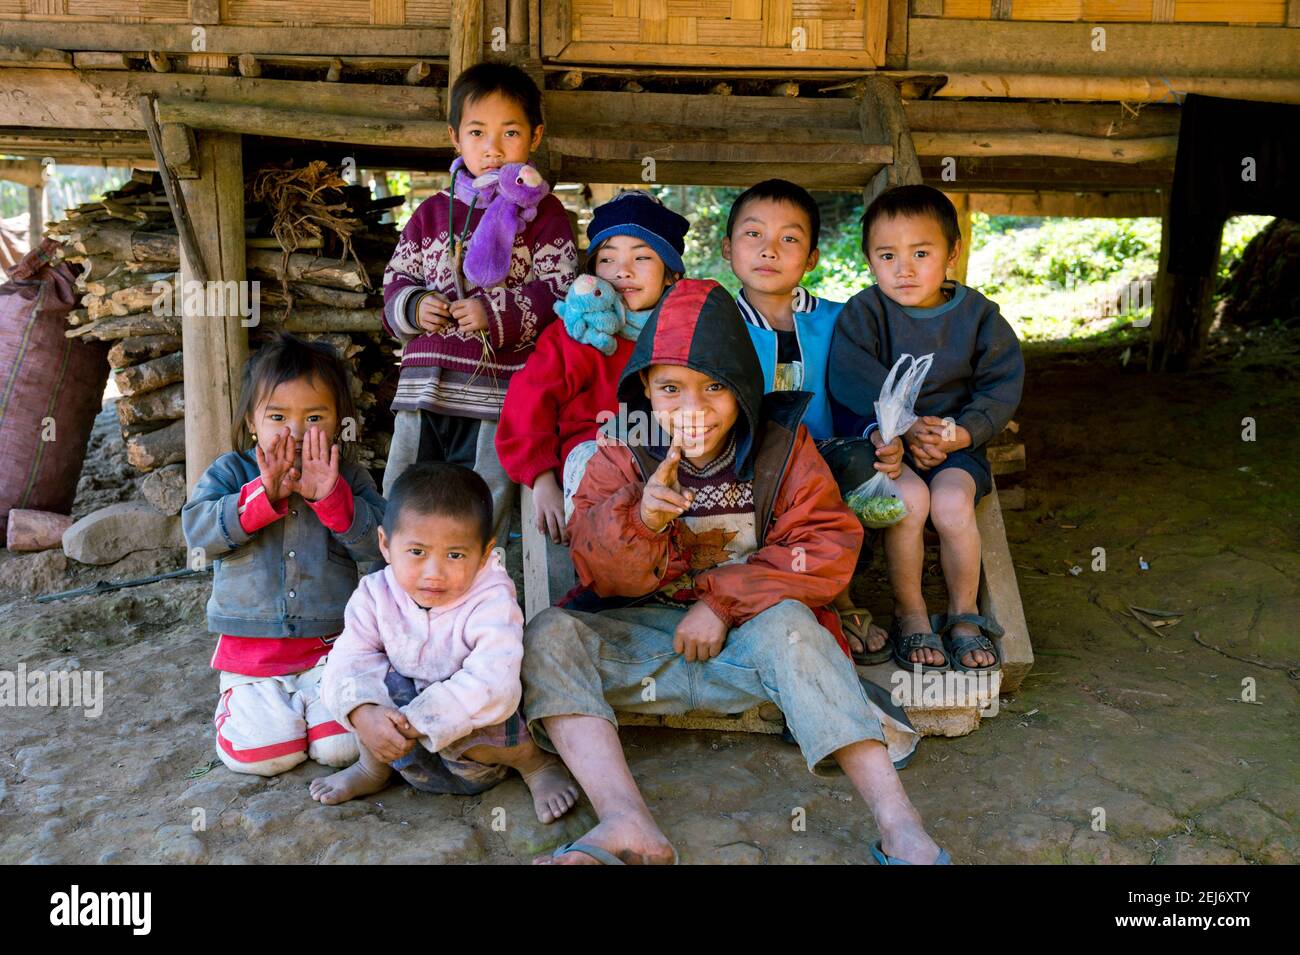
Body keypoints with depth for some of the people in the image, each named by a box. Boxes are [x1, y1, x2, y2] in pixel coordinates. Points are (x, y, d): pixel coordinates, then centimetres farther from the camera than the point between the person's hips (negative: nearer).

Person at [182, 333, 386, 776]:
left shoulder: (349, 477, 2)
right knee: (262, 753, -13)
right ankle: (240, 699, 21)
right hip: (250, 650, 0)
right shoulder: (231, 472, 2)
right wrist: (265, 494, -20)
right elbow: (197, 531, -11)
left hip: (329, 644, 1)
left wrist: (330, 495, -22)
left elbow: (377, 539, -9)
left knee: (341, 746, -12)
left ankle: (307, 699, 21)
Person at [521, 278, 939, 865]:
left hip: (748, 636, -2)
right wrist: (639, 519, -27)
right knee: (549, 635, -22)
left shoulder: (782, 448, -2)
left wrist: (722, 601, -16)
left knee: (788, 625, -35)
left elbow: (829, 551, -9)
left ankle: (898, 822, -34)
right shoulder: (622, 458, 0)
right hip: (643, 636, 2)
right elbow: (599, 573, -4)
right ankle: (626, 823, -35)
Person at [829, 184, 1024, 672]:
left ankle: (964, 614, -2)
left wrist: (964, 432, -16)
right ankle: (909, 614, -8)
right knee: (910, 499, -29)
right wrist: (906, 428, -26)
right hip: (881, 439, -1)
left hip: (953, 437, 2)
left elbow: (1002, 385, 1)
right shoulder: (863, 312, -4)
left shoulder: (977, 313, 2)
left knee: (952, 503, -26)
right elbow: (852, 379, -17)